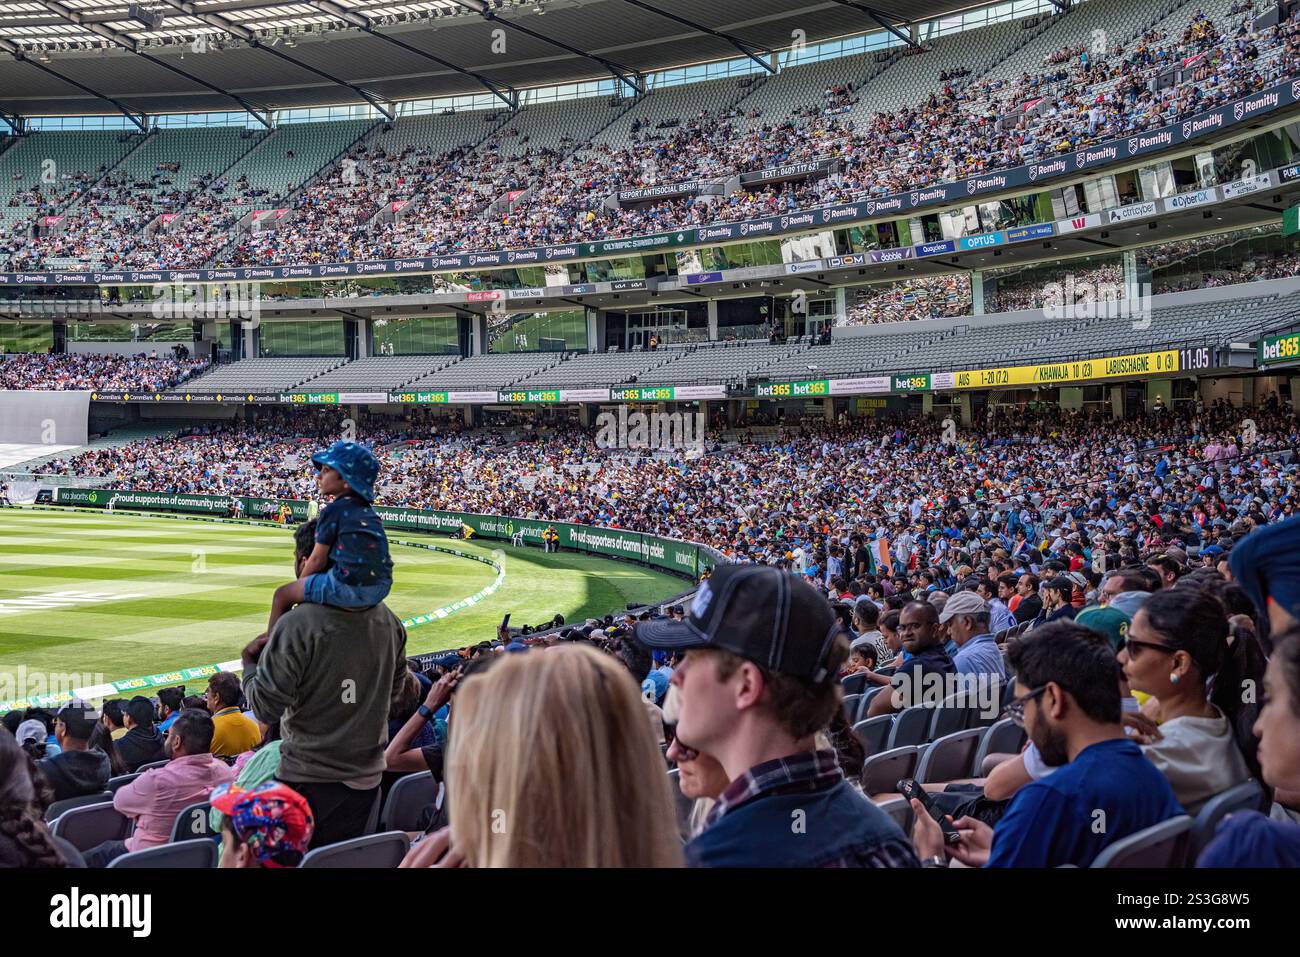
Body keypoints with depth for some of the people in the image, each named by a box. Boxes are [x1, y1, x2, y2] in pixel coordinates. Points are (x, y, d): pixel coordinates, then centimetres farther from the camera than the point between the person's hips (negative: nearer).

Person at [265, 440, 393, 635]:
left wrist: (301, 582, 13)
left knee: (282, 595, 7)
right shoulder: (367, 511, 15)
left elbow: (318, 560, -4)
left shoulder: (334, 510, -6)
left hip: (350, 589, -8)